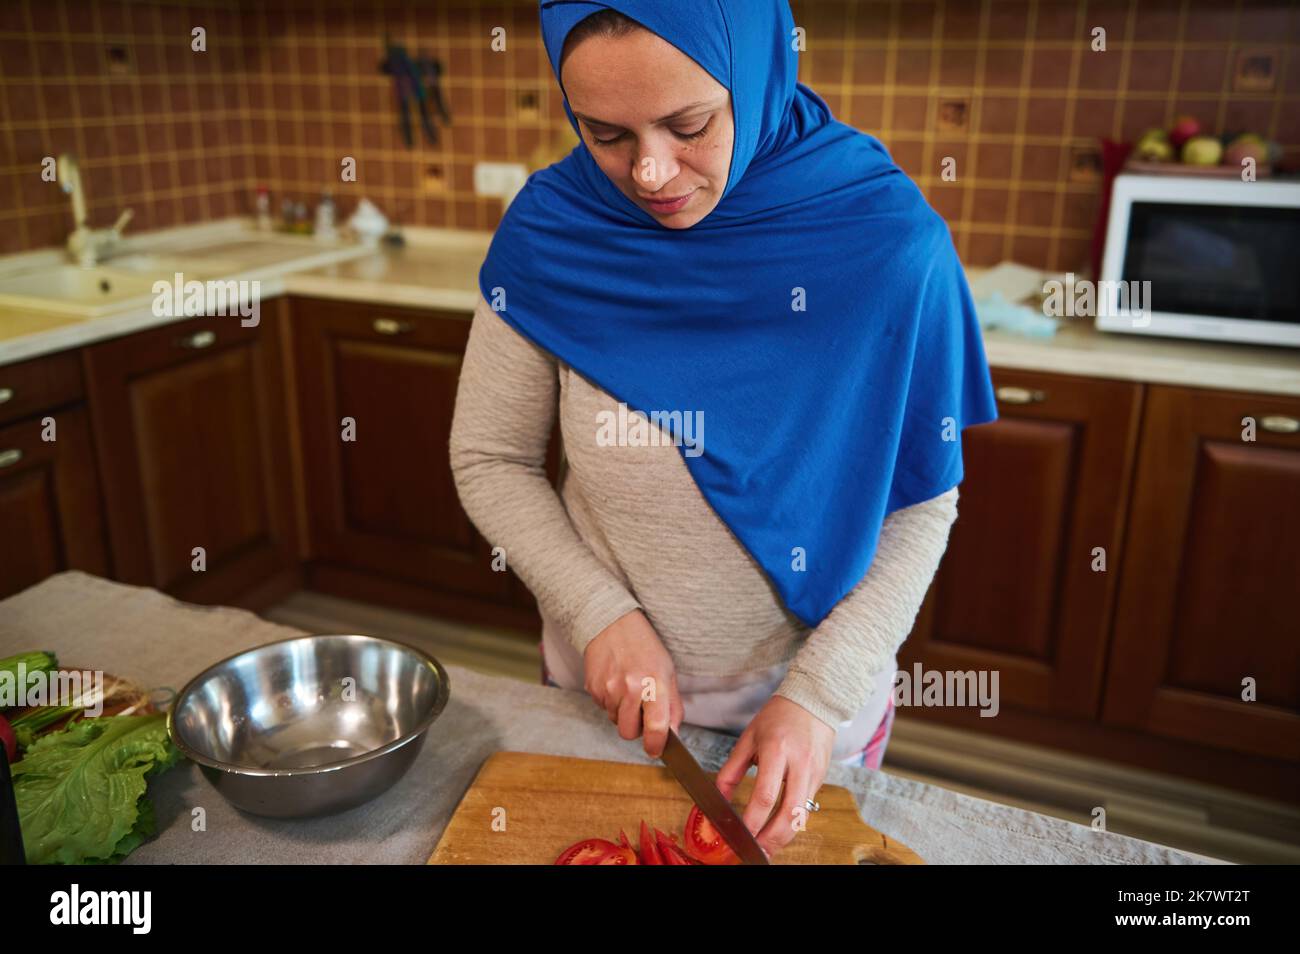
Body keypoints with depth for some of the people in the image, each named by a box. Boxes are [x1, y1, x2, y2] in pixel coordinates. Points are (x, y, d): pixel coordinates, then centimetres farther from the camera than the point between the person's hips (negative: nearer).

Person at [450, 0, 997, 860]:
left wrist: (819, 695, -17)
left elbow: (921, 505, -11)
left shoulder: (888, 239, -19)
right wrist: (600, 614, -17)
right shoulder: (551, 232, -15)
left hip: (815, 710, -1)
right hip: (606, 696, 2)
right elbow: (489, 460, -6)